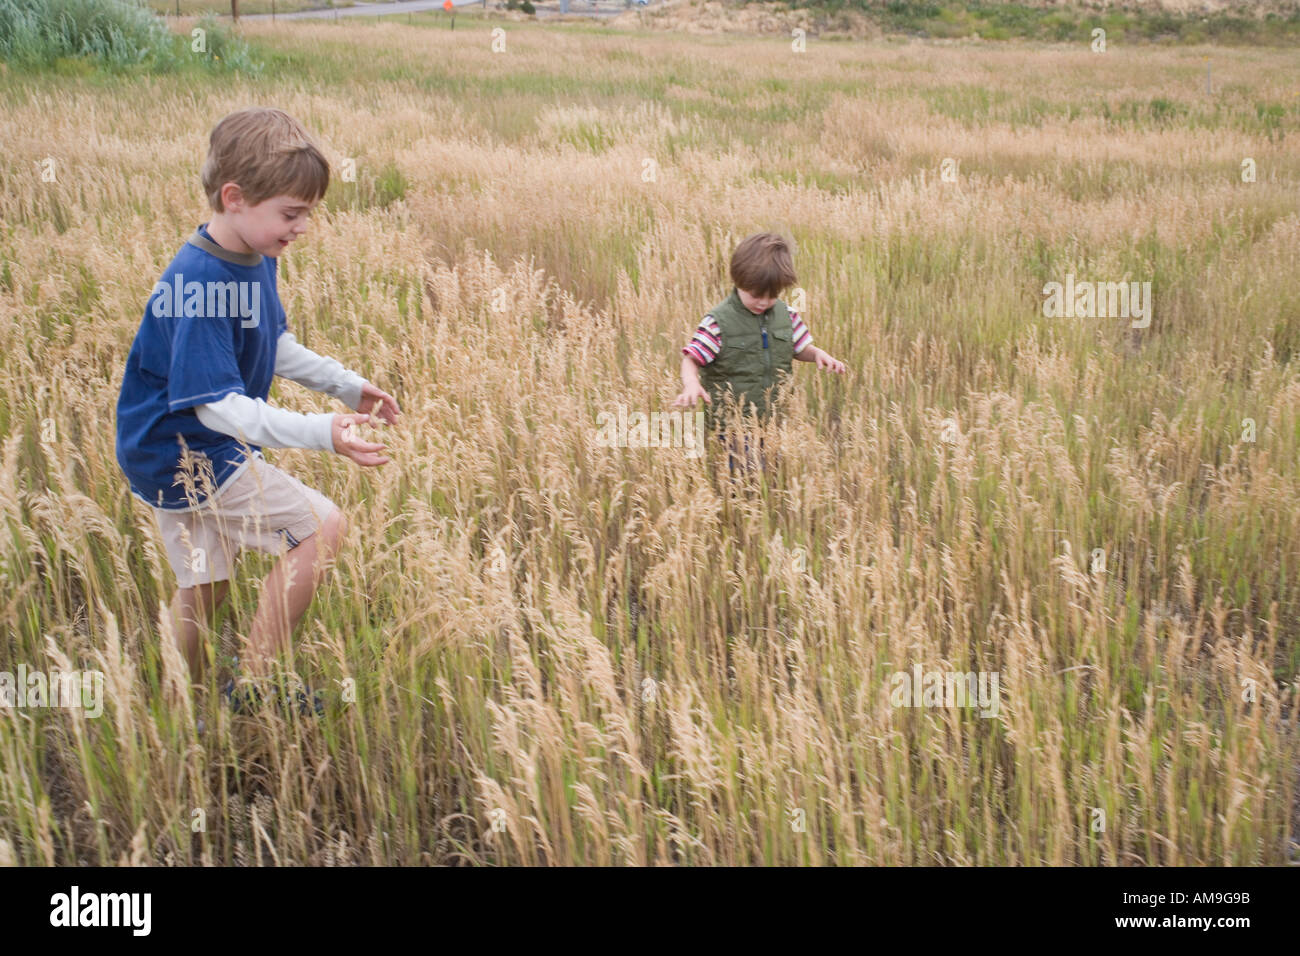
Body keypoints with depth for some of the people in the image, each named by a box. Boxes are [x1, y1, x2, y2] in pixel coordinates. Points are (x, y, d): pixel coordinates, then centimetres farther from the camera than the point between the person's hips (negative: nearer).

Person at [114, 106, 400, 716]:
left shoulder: (255, 259, 1)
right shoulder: (199, 287, -29)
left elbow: (274, 344, 18)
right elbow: (216, 405, -31)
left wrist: (348, 385, 9)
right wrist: (319, 433, -40)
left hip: (178, 458, 10)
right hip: (186, 454, -10)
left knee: (203, 588, 20)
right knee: (321, 526, -13)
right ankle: (250, 689, -4)